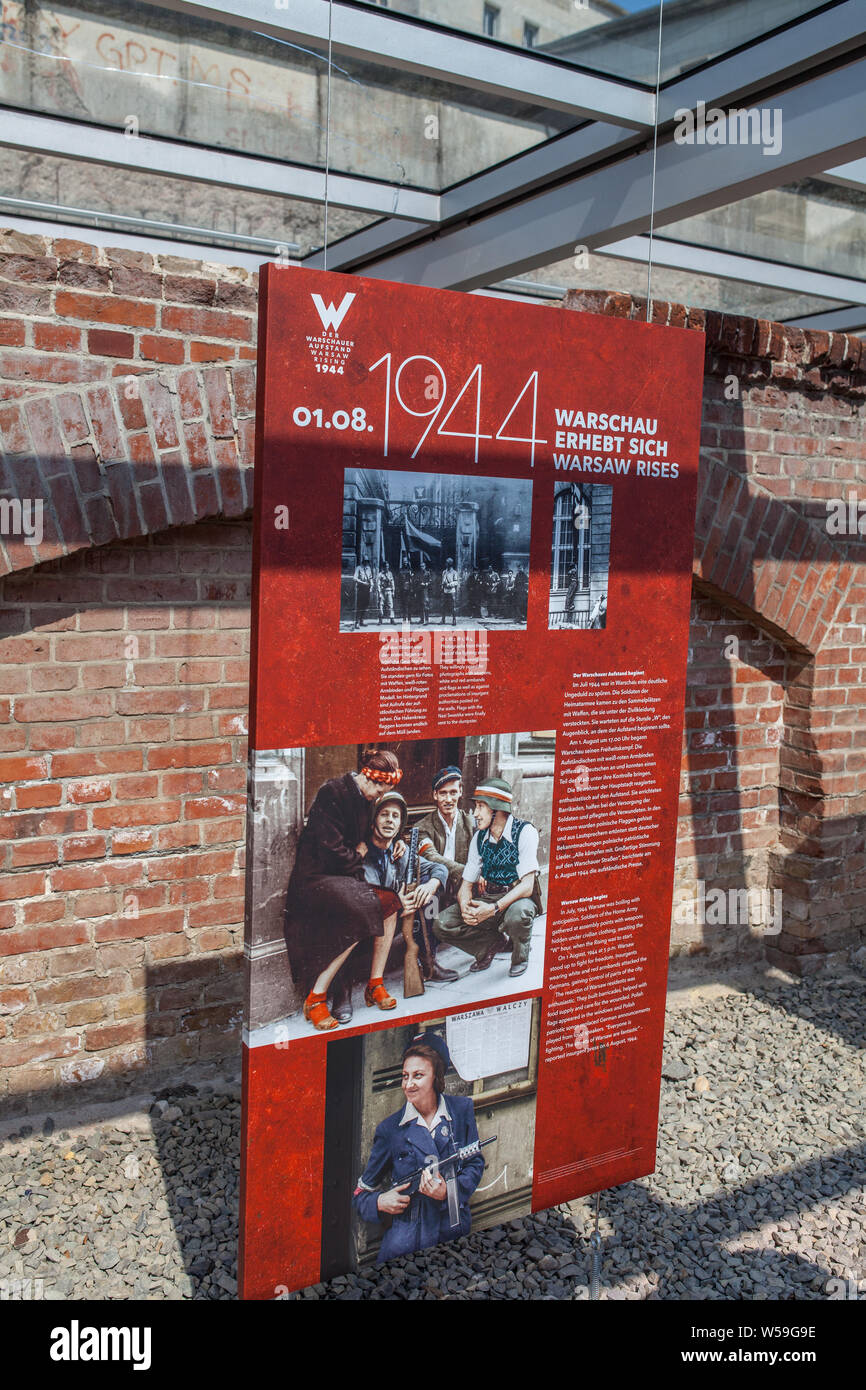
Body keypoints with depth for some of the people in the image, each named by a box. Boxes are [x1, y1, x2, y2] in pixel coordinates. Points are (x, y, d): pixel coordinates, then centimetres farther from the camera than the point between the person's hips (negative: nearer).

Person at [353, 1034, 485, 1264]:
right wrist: (379, 1202, -15)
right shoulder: (390, 1129, -1)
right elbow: (362, 1192, 6)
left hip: (455, 1233, 1)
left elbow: (475, 1164, 7)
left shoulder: (462, 1109, 2)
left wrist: (448, 1191, -10)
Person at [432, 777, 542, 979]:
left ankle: (520, 957, -4)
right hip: (486, 898, 5)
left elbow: (527, 886, -21)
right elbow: (467, 884, 6)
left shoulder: (524, 831, -14)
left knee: (517, 914, -40)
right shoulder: (479, 837, 4)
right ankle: (495, 943, 7)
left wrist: (493, 908, -33)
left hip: (517, 899, -5)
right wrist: (465, 907, -18)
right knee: (442, 924, -15)